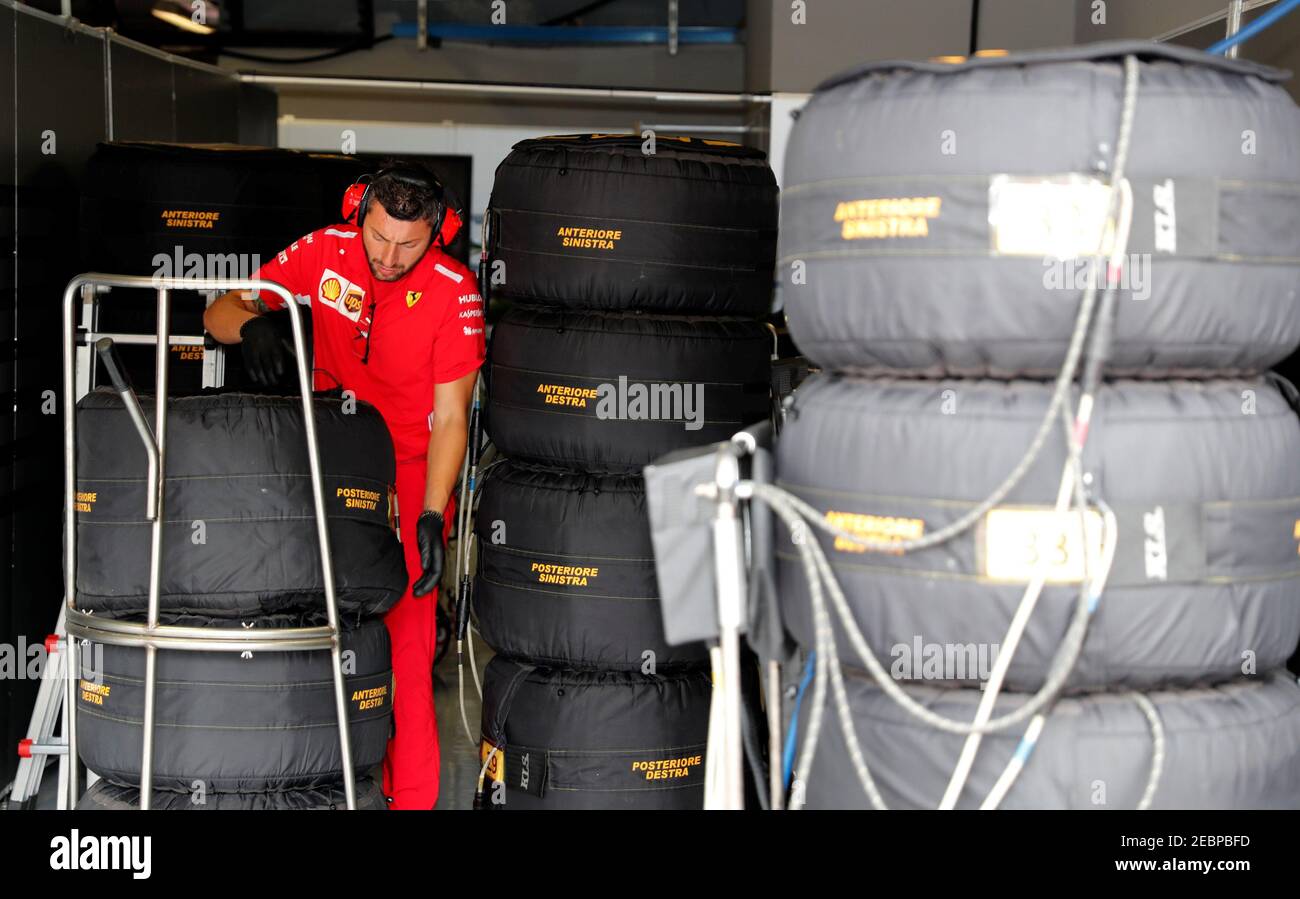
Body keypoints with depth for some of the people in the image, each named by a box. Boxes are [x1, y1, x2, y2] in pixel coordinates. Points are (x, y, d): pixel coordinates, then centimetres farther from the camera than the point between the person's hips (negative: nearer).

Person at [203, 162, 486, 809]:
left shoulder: (454, 291, -14)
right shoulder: (325, 252, -6)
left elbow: (450, 417, -12)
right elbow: (219, 312, 0)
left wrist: (431, 518, -21)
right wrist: (249, 325, -25)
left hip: (410, 467, -3)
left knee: (402, 638, -10)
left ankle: (409, 794, 0)